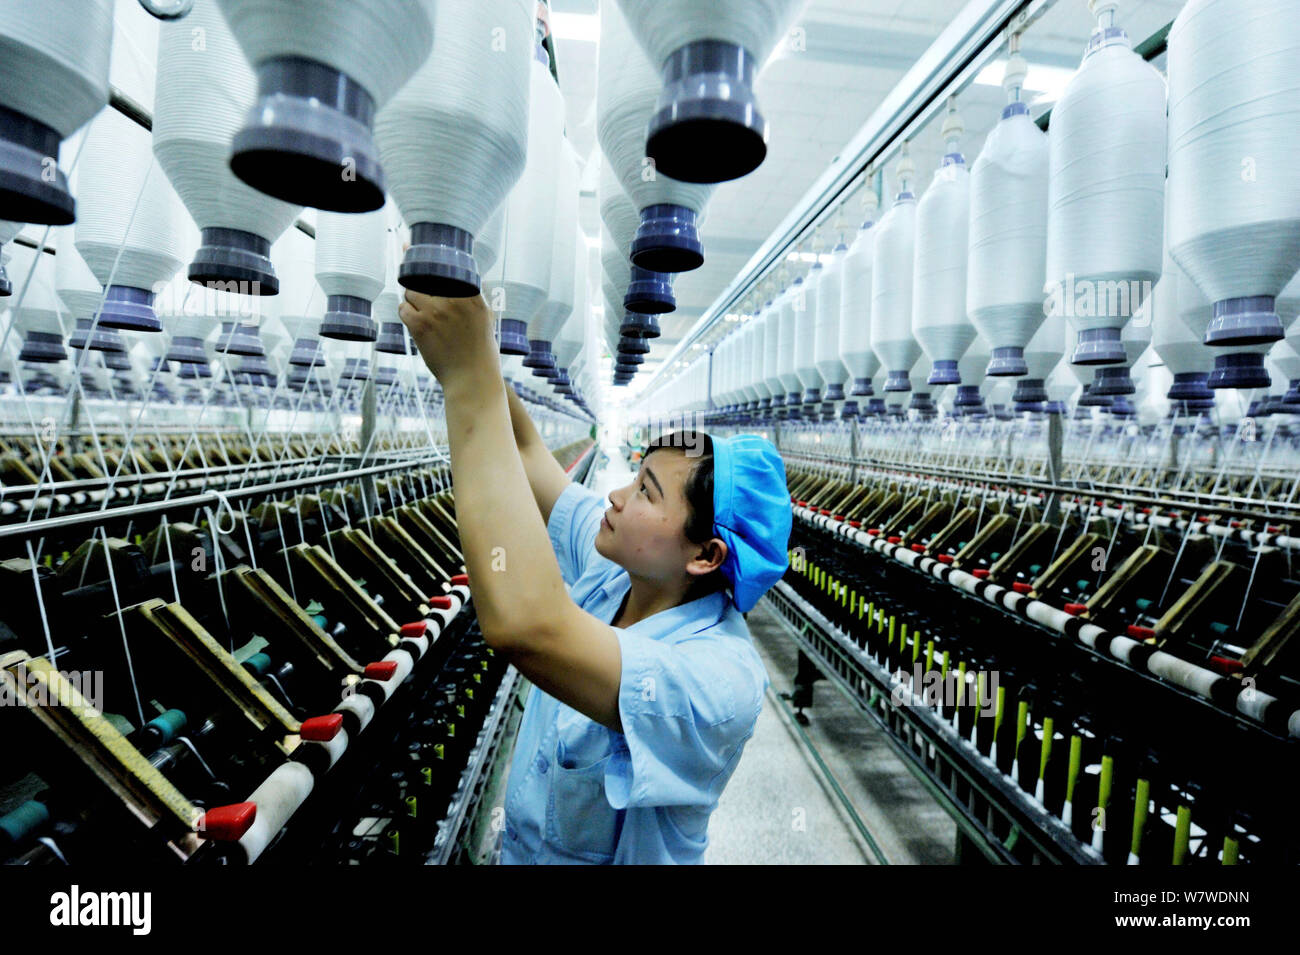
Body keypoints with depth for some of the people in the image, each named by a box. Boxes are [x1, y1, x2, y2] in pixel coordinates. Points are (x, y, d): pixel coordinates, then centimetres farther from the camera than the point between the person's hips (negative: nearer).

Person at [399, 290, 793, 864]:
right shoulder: (618, 569, -12)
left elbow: (524, 626, -51)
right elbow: (524, 450, -8)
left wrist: (469, 377, -49)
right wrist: (460, 327, -22)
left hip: (615, 855, -6)